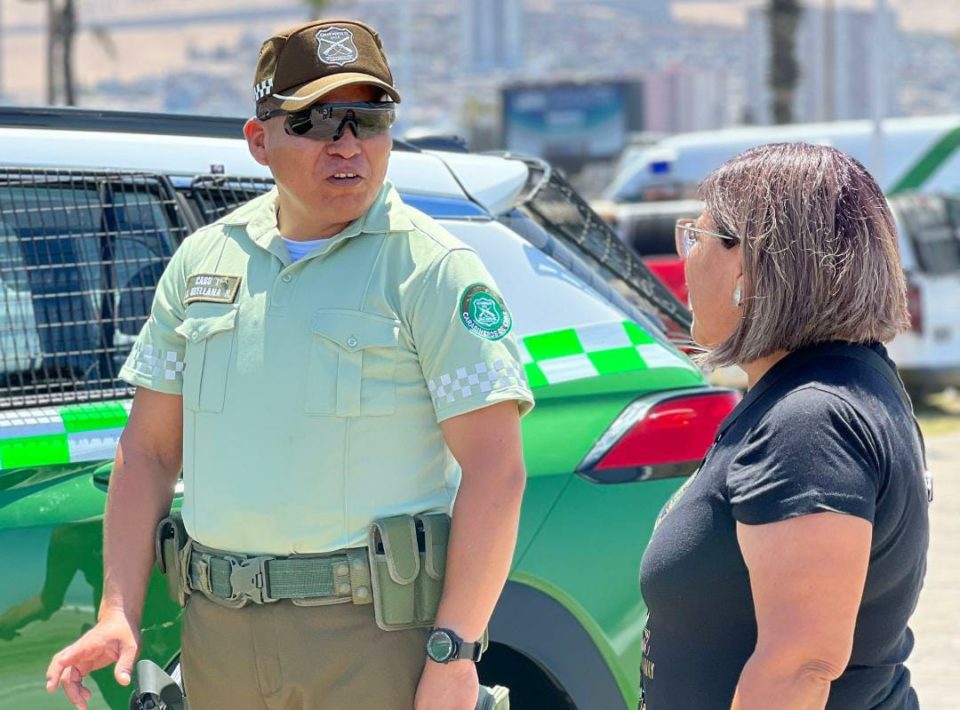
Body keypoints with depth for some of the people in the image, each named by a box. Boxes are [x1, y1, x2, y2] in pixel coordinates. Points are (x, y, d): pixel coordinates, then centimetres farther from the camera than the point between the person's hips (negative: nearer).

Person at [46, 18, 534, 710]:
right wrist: (120, 615, 4)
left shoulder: (432, 268, -5)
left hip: (374, 640, -5)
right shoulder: (203, 259, 11)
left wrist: (454, 653, -16)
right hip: (217, 639, 5)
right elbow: (149, 450, 13)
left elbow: (494, 472, -10)